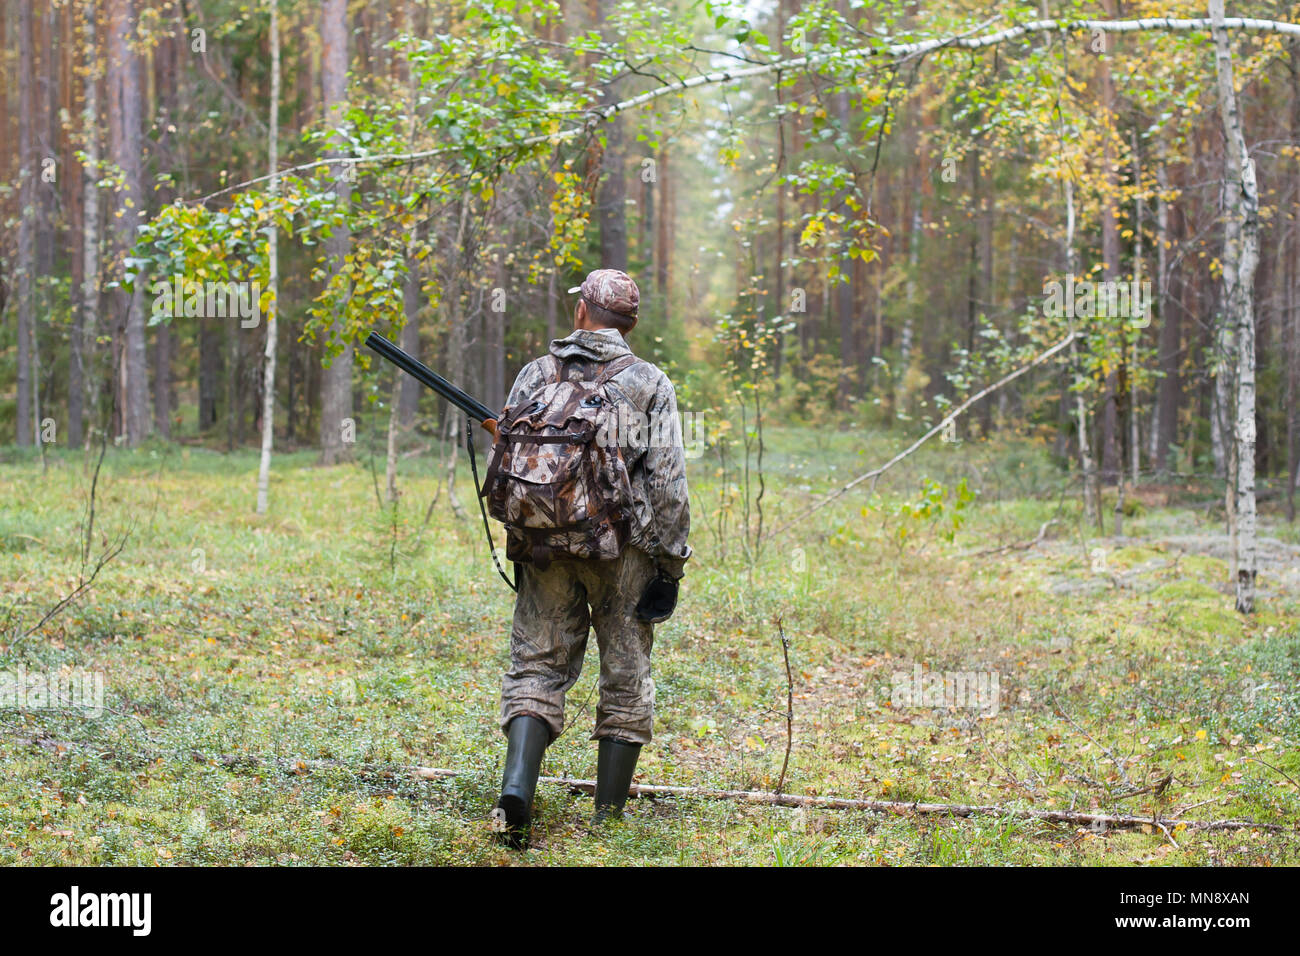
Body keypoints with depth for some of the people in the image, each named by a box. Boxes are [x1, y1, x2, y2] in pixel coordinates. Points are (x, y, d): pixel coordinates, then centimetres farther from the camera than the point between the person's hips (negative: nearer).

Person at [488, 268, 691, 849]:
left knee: (537, 669, 7)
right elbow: (668, 484, -7)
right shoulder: (650, 385, -1)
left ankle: (516, 790, -15)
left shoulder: (536, 375, 6)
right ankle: (608, 819, 10)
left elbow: (499, 470, 7)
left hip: (543, 548, 2)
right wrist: (671, 565, -2)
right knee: (625, 681, 9)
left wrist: (519, 538, 21)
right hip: (623, 551, -2)